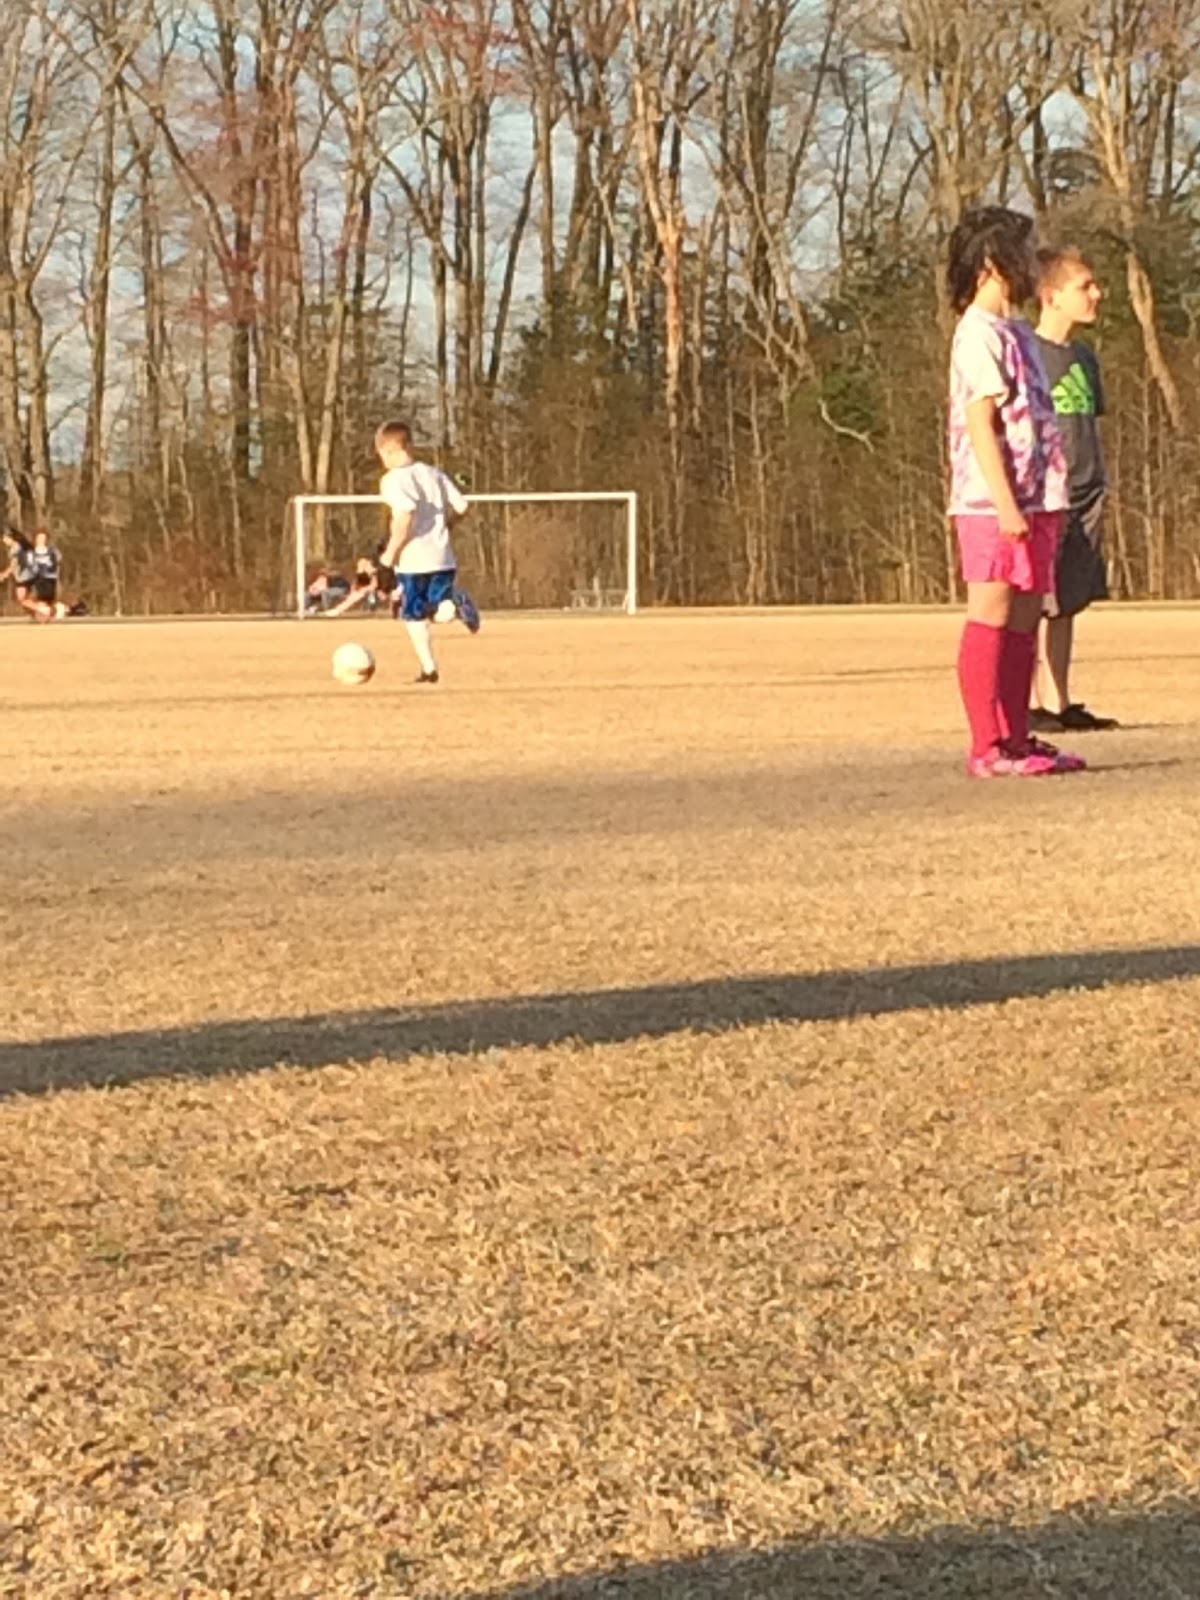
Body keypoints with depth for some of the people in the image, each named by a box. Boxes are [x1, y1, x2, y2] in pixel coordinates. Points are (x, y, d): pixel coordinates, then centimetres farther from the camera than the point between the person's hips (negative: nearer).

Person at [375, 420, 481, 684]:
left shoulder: (393, 479, -10)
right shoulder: (435, 474, 11)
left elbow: (406, 514, -25)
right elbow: (461, 506, 8)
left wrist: (390, 552, -16)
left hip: (413, 559, -5)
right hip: (443, 556, 5)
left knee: (414, 617, 9)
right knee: (440, 612, 12)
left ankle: (429, 668, 6)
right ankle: (457, 604, -21)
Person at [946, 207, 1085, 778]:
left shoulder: (1016, 333, 19)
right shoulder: (980, 334, -10)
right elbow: (981, 424, -17)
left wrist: (1048, 505, 17)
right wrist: (1007, 504, -22)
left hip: (1033, 503, 9)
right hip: (995, 506, -9)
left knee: (1024, 622, 10)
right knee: (992, 619, -7)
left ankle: (1016, 739, 14)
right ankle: (987, 749, -6)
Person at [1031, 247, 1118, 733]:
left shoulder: (1085, 357, 15)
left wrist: (1099, 487, 18)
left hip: (1084, 496, 8)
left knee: (1069, 603, 8)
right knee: (1040, 604, -7)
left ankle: (1060, 702, 12)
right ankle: (1035, 704, -4)